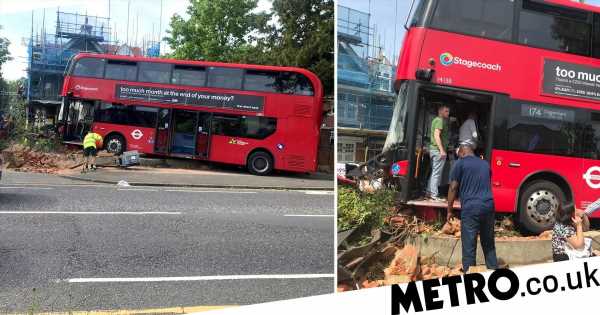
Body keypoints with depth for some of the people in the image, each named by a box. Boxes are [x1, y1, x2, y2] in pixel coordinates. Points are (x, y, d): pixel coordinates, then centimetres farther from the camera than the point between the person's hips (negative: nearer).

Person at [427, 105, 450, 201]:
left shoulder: (436, 120, 20)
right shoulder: (440, 120, -11)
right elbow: (436, 135, -20)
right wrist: (442, 150, -23)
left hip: (434, 149, 10)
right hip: (438, 150, -10)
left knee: (434, 172, 15)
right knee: (437, 173, -8)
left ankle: (429, 192, 19)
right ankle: (434, 195, -6)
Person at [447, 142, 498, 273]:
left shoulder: (460, 164, 2)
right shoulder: (485, 164, 19)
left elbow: (453, 188, -1)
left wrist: (450, 210, 4)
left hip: (470, 208, -5)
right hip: (488, 206, 6)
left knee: (469, 246, -1)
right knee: (489, 244, 16)